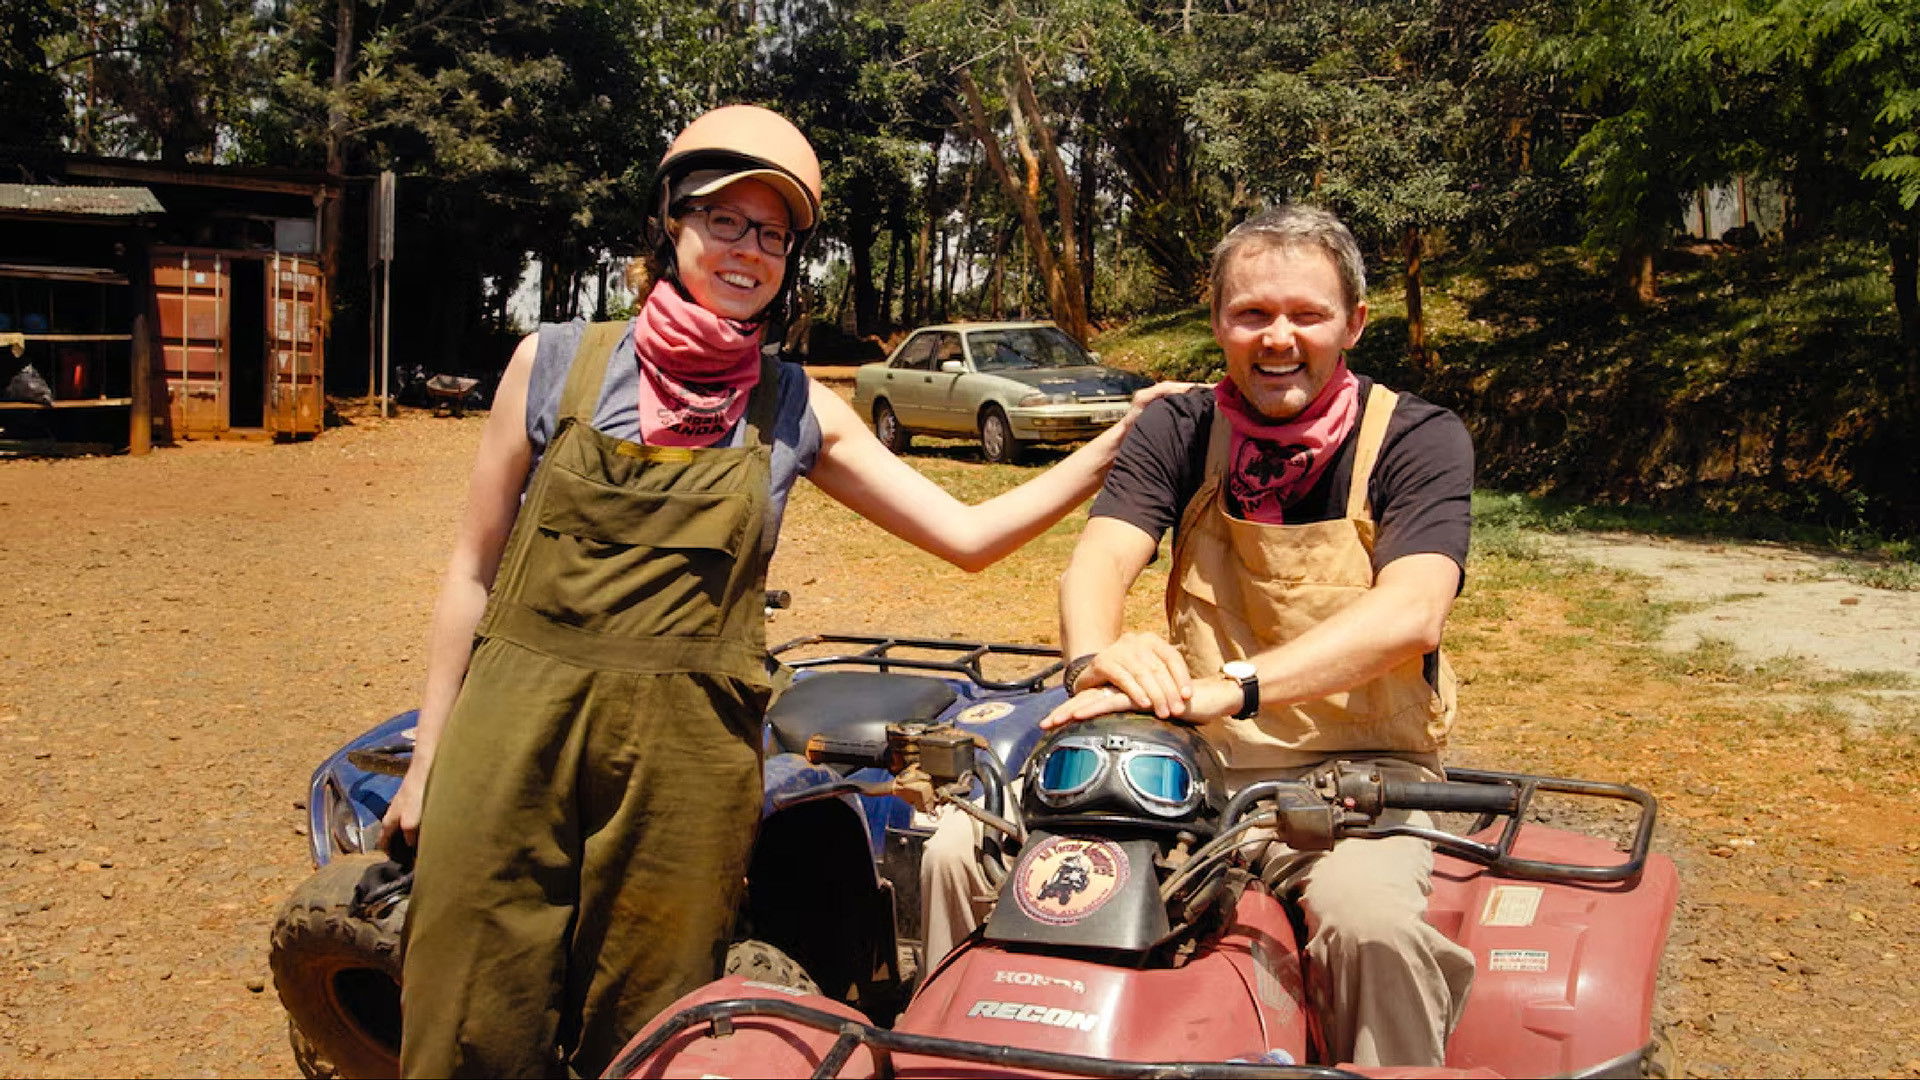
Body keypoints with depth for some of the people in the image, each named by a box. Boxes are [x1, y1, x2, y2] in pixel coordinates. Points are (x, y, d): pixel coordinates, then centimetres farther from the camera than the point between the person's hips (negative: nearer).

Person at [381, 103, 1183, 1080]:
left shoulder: (796, 410, 7)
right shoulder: (557, 361, 4)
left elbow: (967, 535, 5)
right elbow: (475, 570, 6)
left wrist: (1113, 450, -3)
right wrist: (427, 760, 6)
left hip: (686, 760, 1)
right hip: (514, 734, 0)